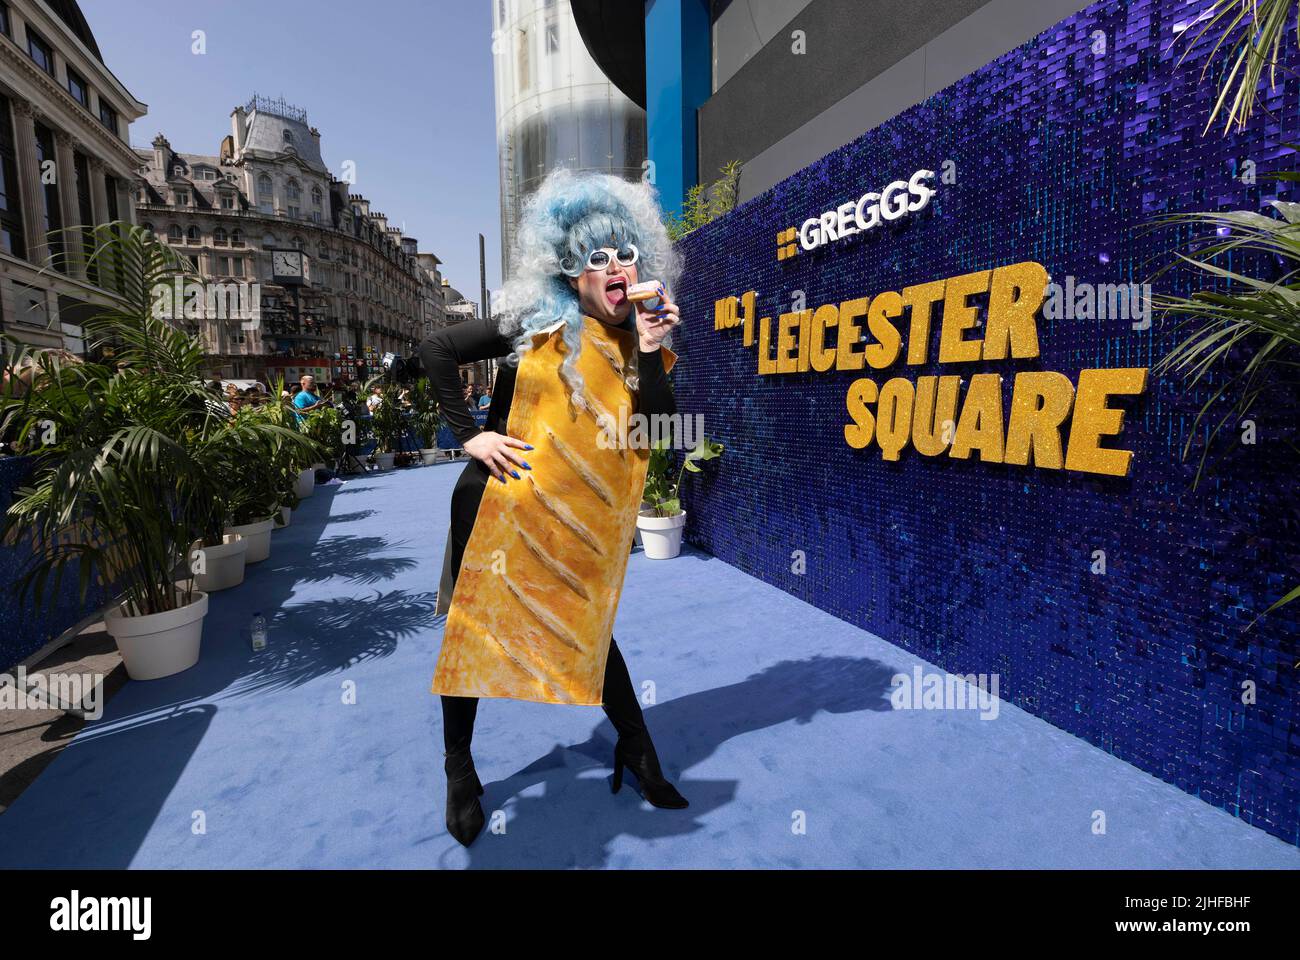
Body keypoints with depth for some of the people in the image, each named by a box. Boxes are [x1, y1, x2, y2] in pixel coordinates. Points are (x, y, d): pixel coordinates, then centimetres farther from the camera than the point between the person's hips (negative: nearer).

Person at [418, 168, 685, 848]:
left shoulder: (641, 345, 3)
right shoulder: (537, 323, -6)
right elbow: (436, 352, -3)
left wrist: (650, 354, -16)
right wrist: (468, 434, -10)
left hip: (582, 522, 2)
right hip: (501, 502, -1)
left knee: (586, 629, 11)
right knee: (474, 625, 8)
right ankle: (459, 769, 29)